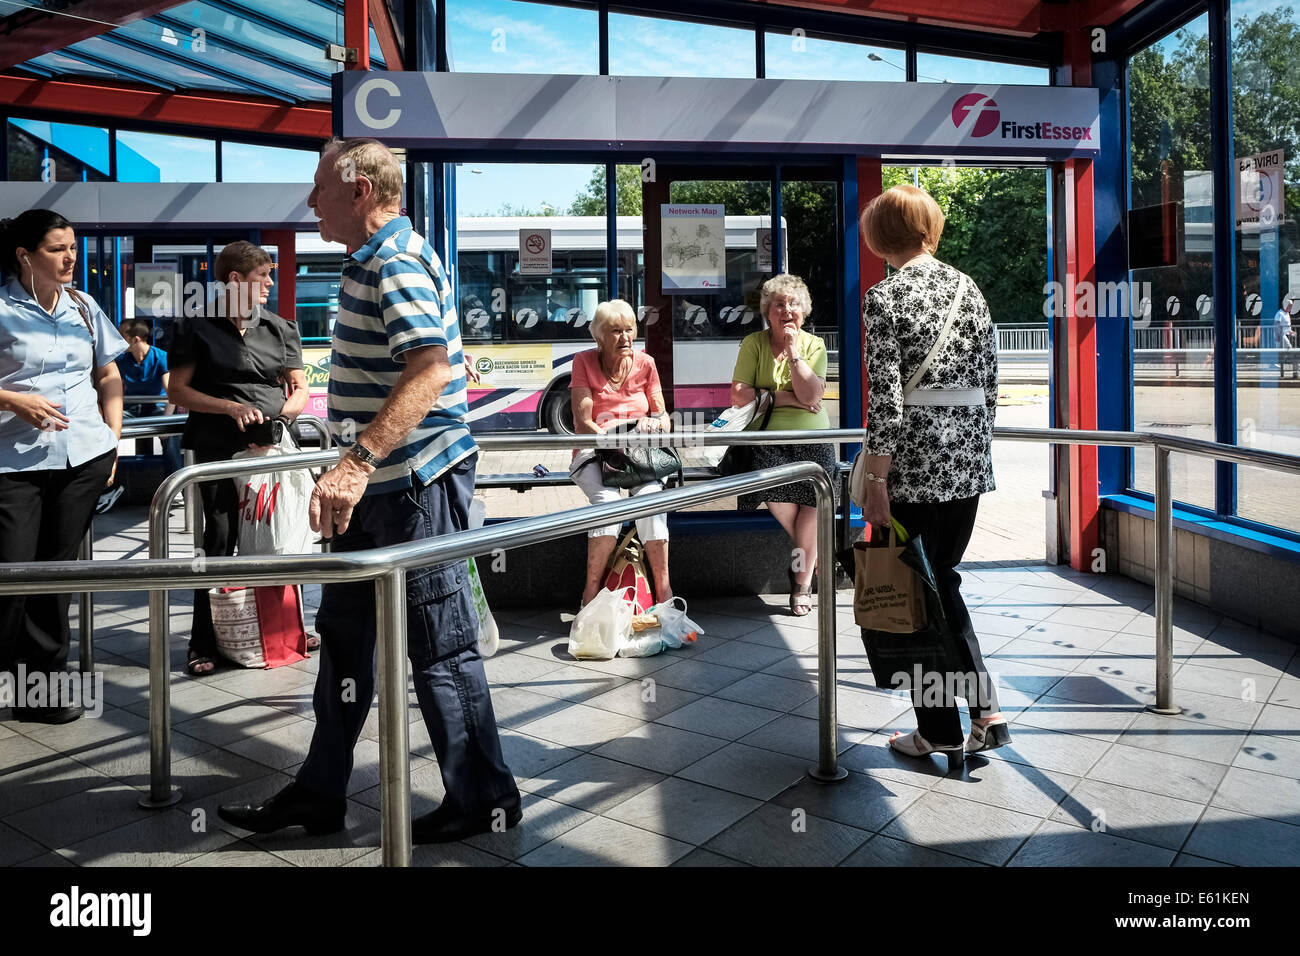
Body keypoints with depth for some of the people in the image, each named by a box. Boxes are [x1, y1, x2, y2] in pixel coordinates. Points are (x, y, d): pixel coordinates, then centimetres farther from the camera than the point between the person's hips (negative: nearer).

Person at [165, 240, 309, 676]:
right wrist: (232, 407, -13)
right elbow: (177, 390, 0)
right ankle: (203, 644, 6)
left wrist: (289, 407, -6)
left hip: (274, 445, 4)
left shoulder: (280, 328, 14)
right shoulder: (196, 327, 2)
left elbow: (299, 386, 17)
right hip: (220, 449, -4)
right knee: (221, 539, -4)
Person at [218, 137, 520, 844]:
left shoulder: (398, 262, -17)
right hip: (379, 484, 11)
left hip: (417, 482, -11)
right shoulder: (371, 261, 16)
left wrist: (359, 461, -39)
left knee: (439, 646, 0)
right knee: (343, 632, 15)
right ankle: (319, 795, 28)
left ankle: (484, 799, 16)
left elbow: (430, 371, -32)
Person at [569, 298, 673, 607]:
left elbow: (664, 419, 9)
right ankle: (591, 594, -25)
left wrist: (654, 423, -16)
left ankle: (664, 591, -27)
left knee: (650, 496, -31)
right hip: (595, 453, -2)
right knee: (608, 500, -33)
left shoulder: (645, 363, 9)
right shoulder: (584, 362, 2)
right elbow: (583, 423, -6)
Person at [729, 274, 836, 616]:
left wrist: (793, 351, -9)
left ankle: (802, 581, 2)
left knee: (812, 498, -18)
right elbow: (738, 395, -5)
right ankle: (814, 556, 6)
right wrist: (782, 397, -8)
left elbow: (811, 397, -8)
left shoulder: (814, 344, 7)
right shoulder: (753, 343, 5)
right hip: (768, 435, 0)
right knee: (775, 490, -22)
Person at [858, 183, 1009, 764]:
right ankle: (985, 712, 18)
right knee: (943, 580, 20)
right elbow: (989, 384, 11)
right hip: (970, 460, 6)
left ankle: (939, 732, 16)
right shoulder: (968, 288, 8)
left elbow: (885, 401, -16)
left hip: (915, 464, -6)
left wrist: (876, 482, -12)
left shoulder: (884, 298, -10)